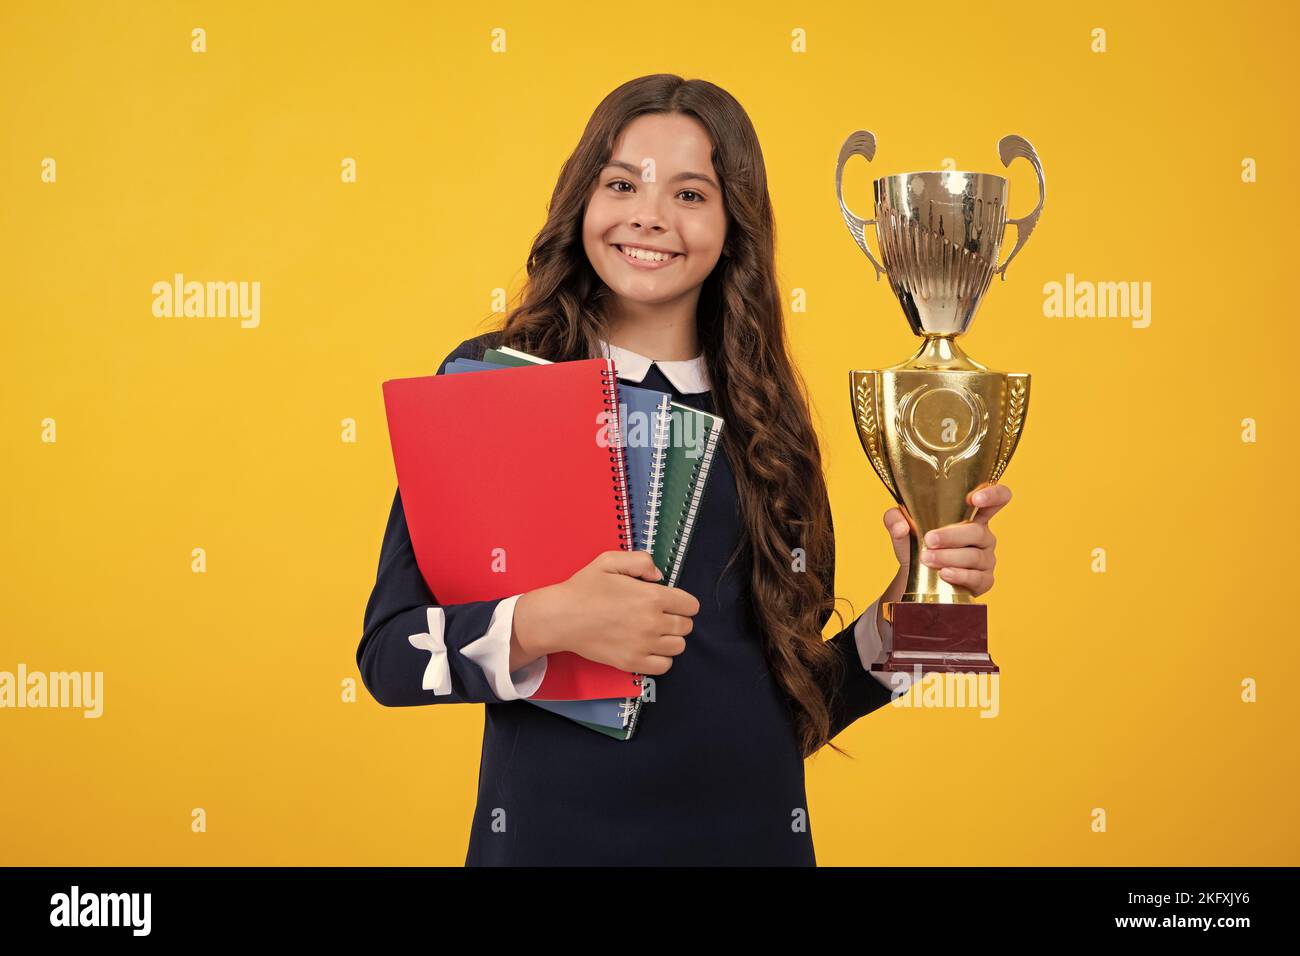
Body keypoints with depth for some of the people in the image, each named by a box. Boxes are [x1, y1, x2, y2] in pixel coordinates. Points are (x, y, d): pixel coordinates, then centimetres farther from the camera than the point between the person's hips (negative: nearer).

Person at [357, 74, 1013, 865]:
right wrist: (541, 624, -23)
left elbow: (795, 704, 8)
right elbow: (387, 652, -8)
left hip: (753, 834, 2)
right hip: (552, 833, -2)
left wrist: (911, 603, -7)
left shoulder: (769, 419, 2)